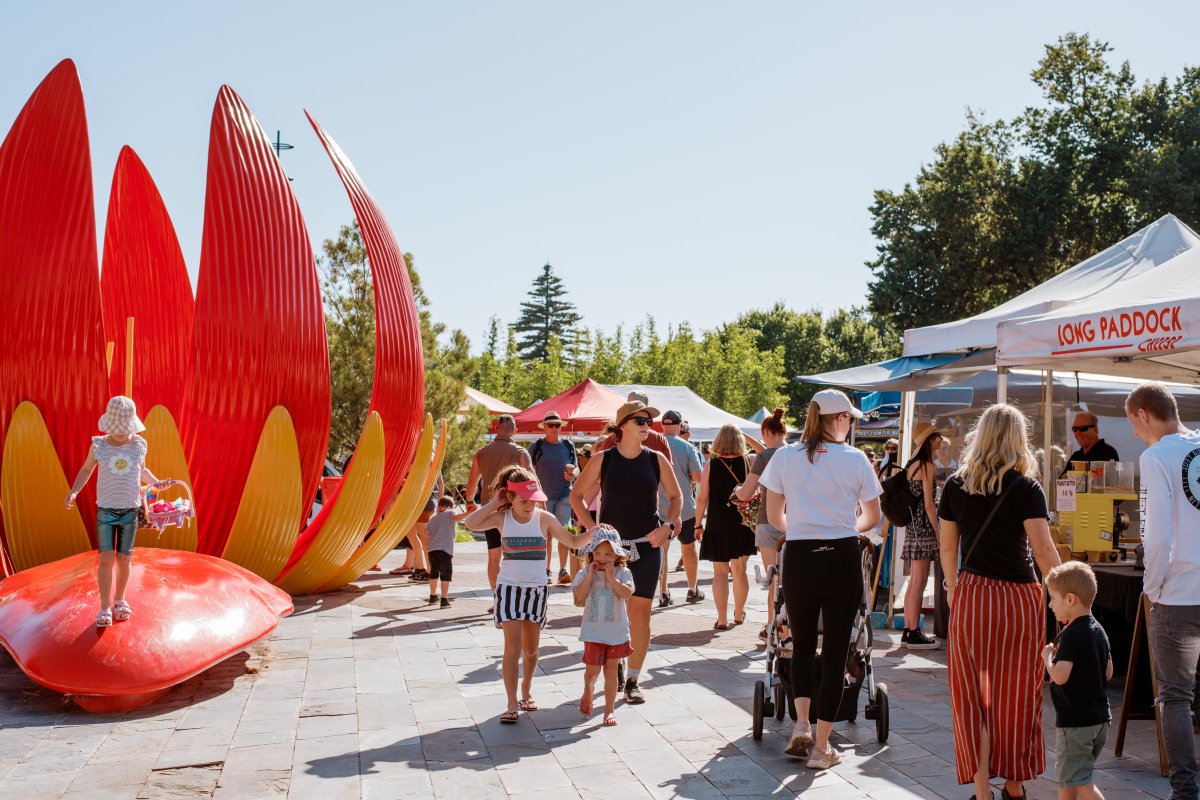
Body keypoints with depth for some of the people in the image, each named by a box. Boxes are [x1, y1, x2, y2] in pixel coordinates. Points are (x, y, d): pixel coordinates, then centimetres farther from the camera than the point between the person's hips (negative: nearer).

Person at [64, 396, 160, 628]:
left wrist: (157, 483, 2)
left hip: (130, 511, 1)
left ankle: (120, 600, 26)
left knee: (124, 559, 8)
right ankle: (105, 608, 1)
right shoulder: (98, 445, -4)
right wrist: (74, 492, -5)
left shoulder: (139, 445, -1)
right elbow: (86, 470, 9)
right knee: (106, 559, -7)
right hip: (105, 511, -1)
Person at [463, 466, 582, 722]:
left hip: (536, 589, 2)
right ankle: (512, 704, -3)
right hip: (508, 587, -1)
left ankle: (527, 691, 35)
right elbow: (471, 523, -20)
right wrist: (494, 503, -14)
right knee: (513, 647, -9)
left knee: (531, 649, 12)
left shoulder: (544, 518, -4)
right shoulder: (502, 518, -5)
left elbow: (573, 542, -5)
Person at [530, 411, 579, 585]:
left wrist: (572, 474, -6)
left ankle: (563, 571, -1)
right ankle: (546, 571, 9)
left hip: (564, 494, 2)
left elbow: (576, 468, 17)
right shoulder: (536, 447, 2)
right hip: (544, 495, -2)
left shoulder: (568, 445, 11)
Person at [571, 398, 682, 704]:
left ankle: (632, 680, 10)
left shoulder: (657, 460, 1)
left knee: (640, 612, 0)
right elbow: (577, 495, 5)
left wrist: (668, 526, -2)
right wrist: (592, 528, -7)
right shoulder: (602, 459, -2)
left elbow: (676, 497, 13)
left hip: (647, 545, 1)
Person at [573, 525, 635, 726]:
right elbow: (579, 598, -15)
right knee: (592, 669, 1)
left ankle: (609, 709, 16)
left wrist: (611, 578, -18)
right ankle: (588, 691, 35)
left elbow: (626, 593, -17)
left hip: (617, 630, 0)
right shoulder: (584, 574, -2)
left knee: (611, 669, 7)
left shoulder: (622, 573, -2)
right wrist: (590, 575, -16)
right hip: (593, 630, 0)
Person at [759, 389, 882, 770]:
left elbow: (774, 516, 7)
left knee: (802, 644, 20)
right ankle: (821, 746, 10)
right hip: (843, 559, -1)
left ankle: (801, 725, 9)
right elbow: (872, 517, 9)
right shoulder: (855, 459, -2)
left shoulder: (784, 457, 1)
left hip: (799, 558, 1)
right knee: (835, 651, 6)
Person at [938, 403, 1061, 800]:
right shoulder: (1026, 488, -8)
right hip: (1019, 596, -1)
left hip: (971, 594, 2)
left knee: (974, 694, 8)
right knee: (1016, 695, 12)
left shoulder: (955, 485, 1)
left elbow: (948, 547, 6)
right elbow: (1043, 550, -13)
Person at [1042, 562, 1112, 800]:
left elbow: (1059, 676, -28)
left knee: (1078, 779, -3)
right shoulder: (1099, 631, 7)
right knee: (1067, 776, 21)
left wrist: (1048, 657, -9)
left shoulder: (1071, 635, -20)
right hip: (1100, 717, 9)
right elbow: (1108, 673, 13)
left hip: (1075, 721, -9)